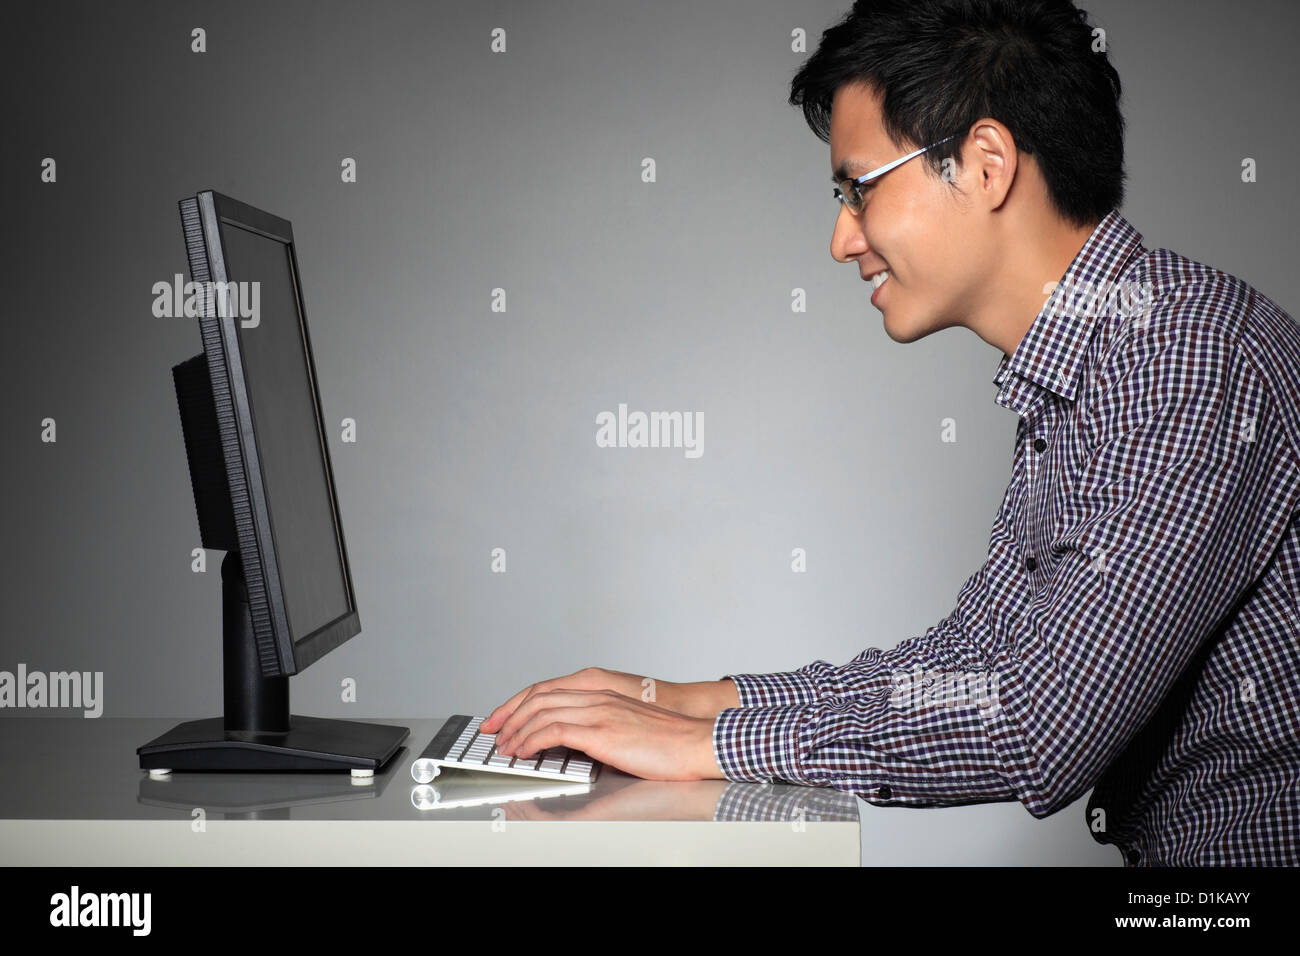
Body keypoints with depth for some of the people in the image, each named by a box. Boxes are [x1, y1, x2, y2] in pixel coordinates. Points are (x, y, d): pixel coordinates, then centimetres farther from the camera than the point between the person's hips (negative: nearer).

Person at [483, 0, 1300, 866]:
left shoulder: (1193, 354, -20)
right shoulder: (1061, 391, 9)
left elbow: (1043, 725, -25)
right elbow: (966, 659, 11)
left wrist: (703, 741, -17)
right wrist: (681, 698, 5)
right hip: (1170, 845, 7)